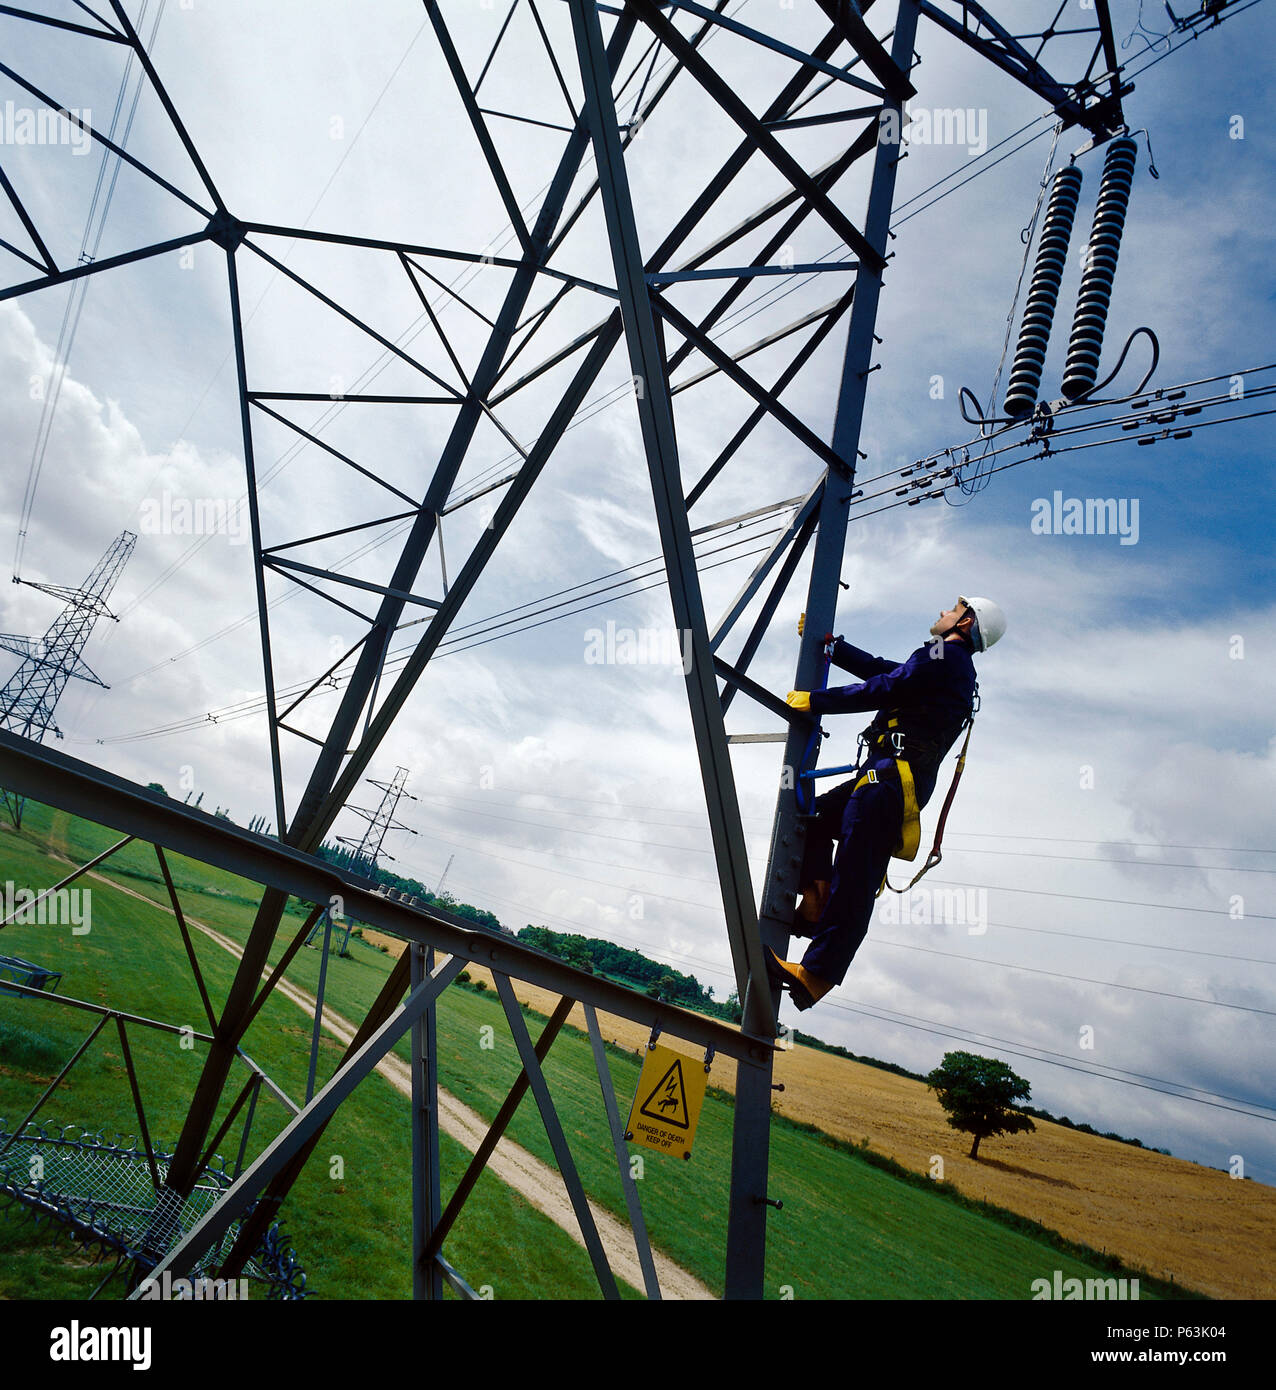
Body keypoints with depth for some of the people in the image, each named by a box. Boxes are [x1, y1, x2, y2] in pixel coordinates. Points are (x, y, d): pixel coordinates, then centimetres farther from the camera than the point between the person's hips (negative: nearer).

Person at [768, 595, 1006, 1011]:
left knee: (853, 878, -16)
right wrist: (828, 642, 33)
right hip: (892, 779, 11)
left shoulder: (945, 656, -1)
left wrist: (815, 700, -5)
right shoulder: (953, 668, 29)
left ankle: (816, 974, -20)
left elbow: (883, 690, -11)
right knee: (815, 818, 17)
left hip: (894, 774, -11)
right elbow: (880, 669, 31)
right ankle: (815, 909, 2)